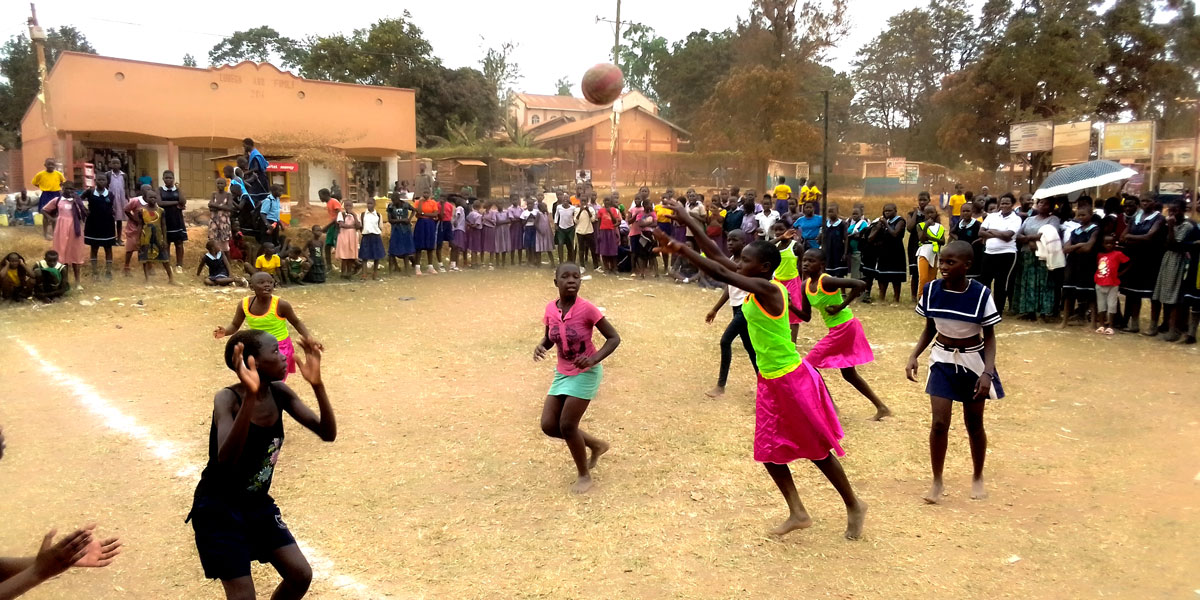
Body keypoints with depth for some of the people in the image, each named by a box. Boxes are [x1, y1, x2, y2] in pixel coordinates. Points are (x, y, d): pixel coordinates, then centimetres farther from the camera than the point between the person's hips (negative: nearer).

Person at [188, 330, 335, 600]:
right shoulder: (228, 398, -24)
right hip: (218, 509, -6)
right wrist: (250, 396, -48)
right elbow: (226, 457, -40)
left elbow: (328, 433, -11)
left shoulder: (279, 393, -6)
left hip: (258, 504, 7)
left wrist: (317, 384, -25)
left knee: (301, 575, 6)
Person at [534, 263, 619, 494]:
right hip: (562, 373, 6)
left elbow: (614, 338, -16)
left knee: (567, 425, -8)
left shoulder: (587, 309, -22)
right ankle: (596, 445, 27)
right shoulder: (550, 309, -7)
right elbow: (548, 339, 8)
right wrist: (540, 347, -15)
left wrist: (593, 359, -30)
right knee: (549, 425, 3)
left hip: (585, 373, -6)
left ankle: (584, 475, 16)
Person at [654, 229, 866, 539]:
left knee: (817, 450, 7)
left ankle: (854, 505, 28)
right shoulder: (756, 289, 2)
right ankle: (798, 513, 23)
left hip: (793, 379, -9)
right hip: (769, 381, 9)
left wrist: (680, 248, -31)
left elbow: (720, 273, -31)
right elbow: (721, 261, -2)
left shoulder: (768, 289, -23)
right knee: (768, 451, 10)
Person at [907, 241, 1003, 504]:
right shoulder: (932, 290, -10)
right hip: (942, 361, 2)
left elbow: (989, 337, -11)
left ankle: (978, 477, 34)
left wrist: (987, 372, -21)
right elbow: (929, 329, 3)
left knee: (974, 424, 12)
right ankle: (937, 481, 14)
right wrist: (914, 356, -9)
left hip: (973, 362, -1)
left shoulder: (981, 294, -18)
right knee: (939, 423, -3)